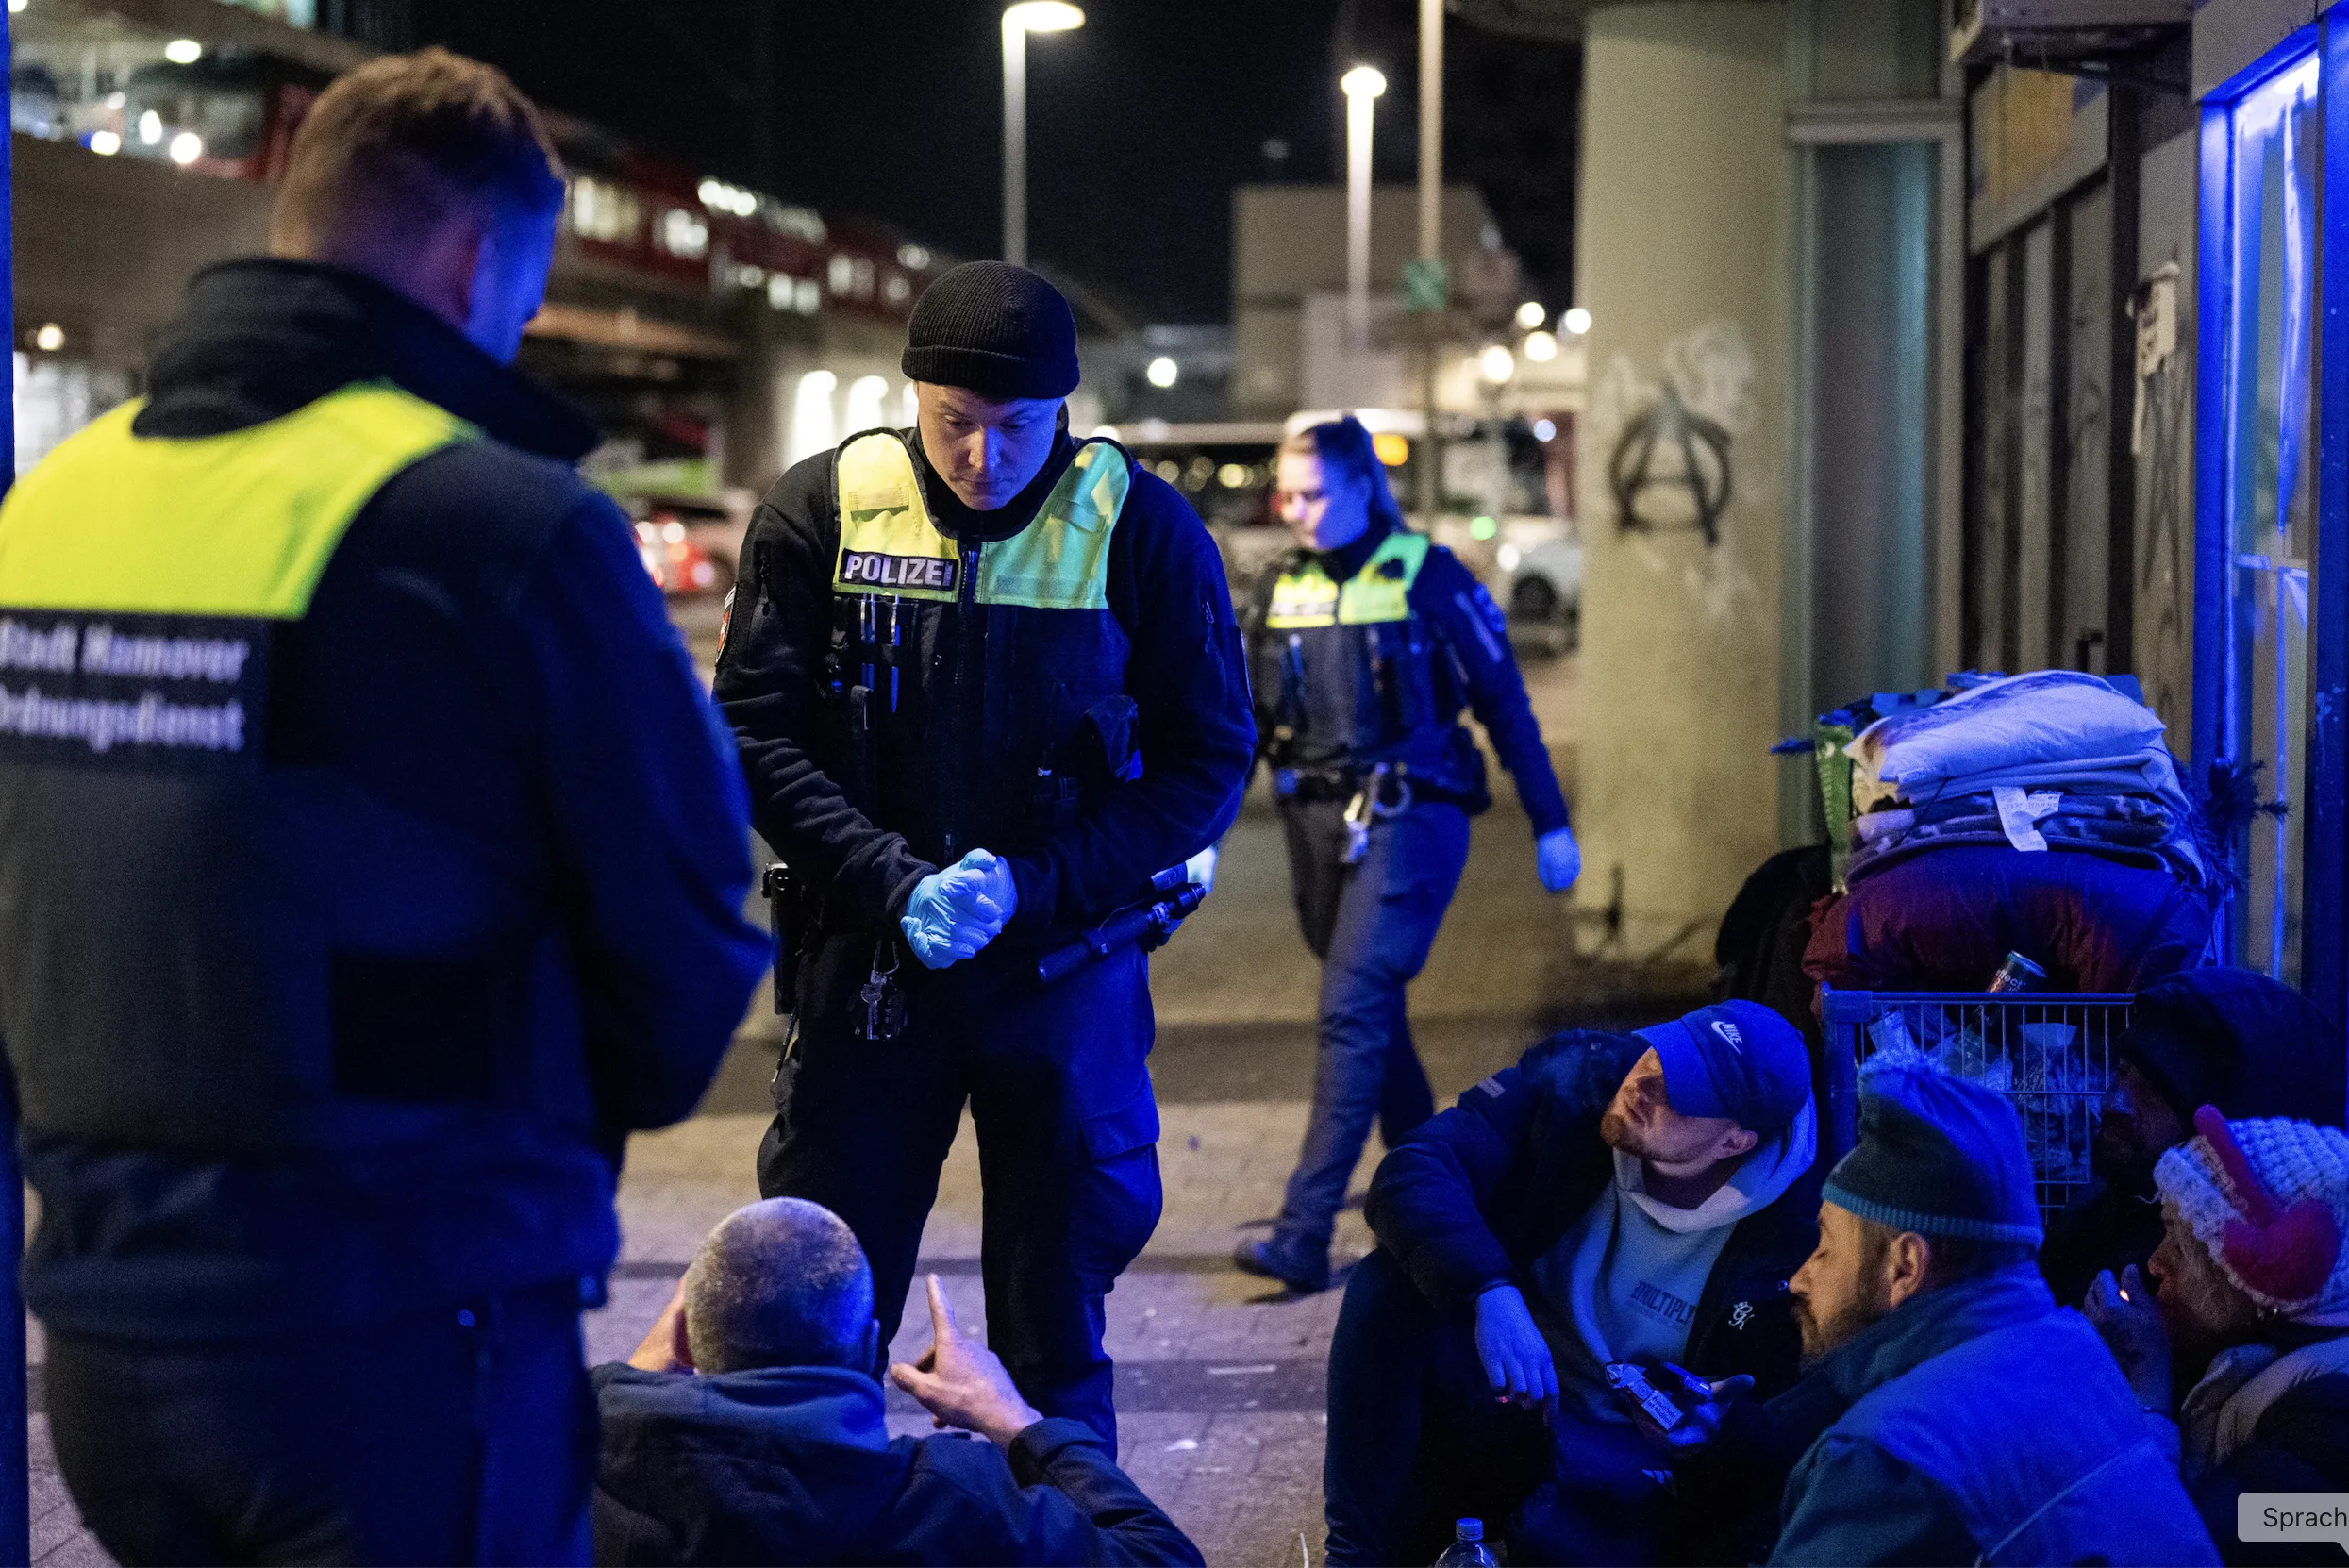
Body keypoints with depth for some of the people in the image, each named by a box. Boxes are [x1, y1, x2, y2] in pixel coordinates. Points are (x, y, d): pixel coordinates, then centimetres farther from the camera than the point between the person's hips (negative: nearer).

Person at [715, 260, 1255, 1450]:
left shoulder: (1142, 529, -7)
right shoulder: (823, 511, -4)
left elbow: (1208, 759, -4)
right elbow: (757, 731, -3)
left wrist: (1030, 884, -15)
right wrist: (890, 882, -17)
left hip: (1067, 962, -1)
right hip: (869, 953, 1)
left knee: (1055, 1326, 10)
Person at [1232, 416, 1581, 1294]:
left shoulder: (1426, 578, -5)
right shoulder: (1280, 590, 10)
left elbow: (1504, 704, -1)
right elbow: (1246, 720, 16)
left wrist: (1550, 825, 0)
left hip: (1407, 818, -6)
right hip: (1317, 821, 6)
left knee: (1351, 1011, -15)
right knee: (1373, 1010, 14)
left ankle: (1305, 1233, -18)